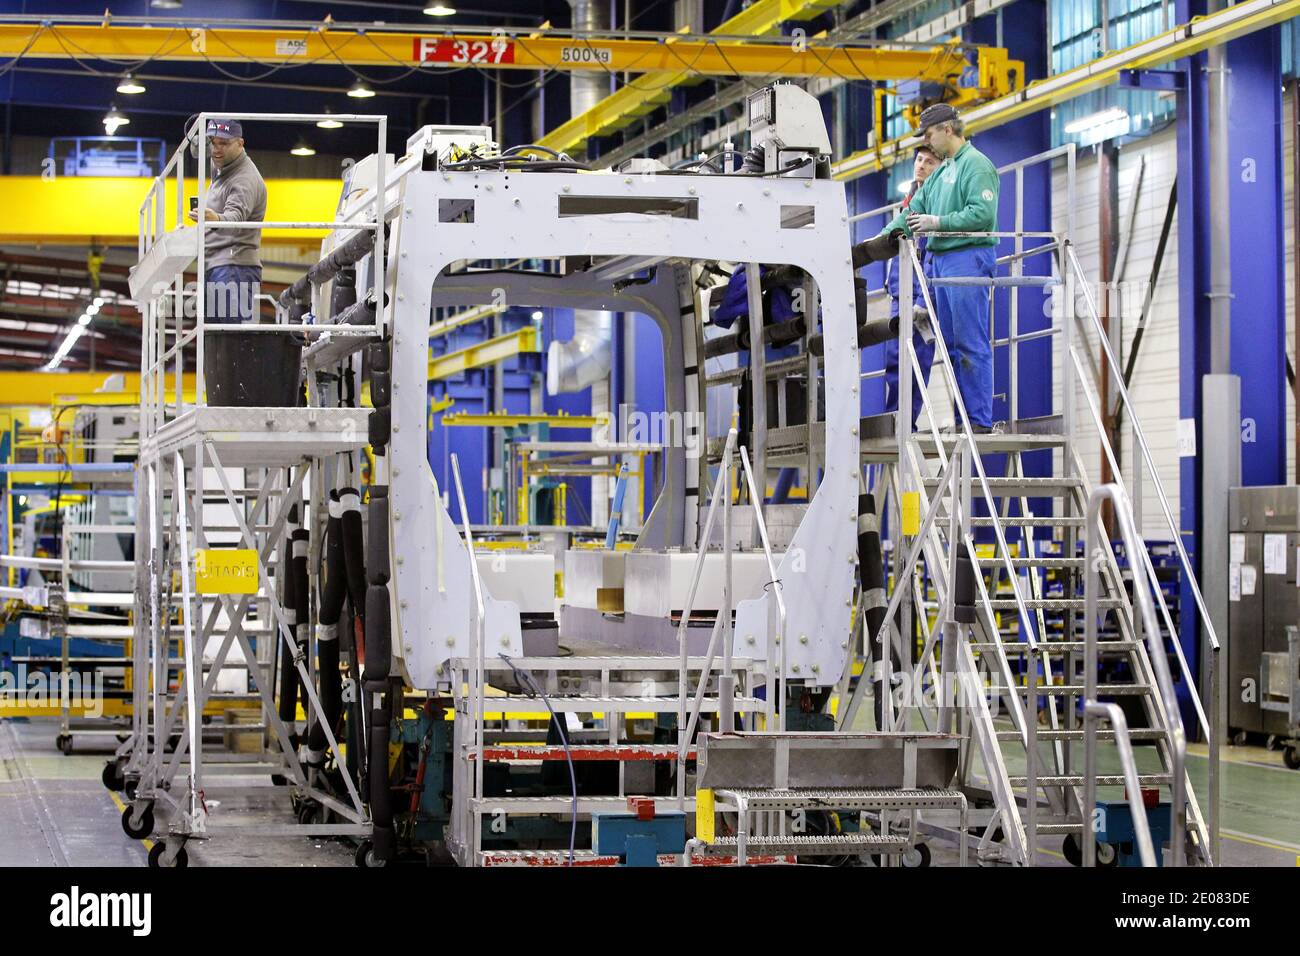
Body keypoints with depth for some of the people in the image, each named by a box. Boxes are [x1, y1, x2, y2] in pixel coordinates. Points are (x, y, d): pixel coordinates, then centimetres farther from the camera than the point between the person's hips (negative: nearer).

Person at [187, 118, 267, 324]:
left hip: (234, 269, -11)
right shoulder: (220, 171, 19)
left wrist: (216, 220, -54)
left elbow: (236, 217, -34)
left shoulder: (245, 179, -13)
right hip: (213, 268, 11)